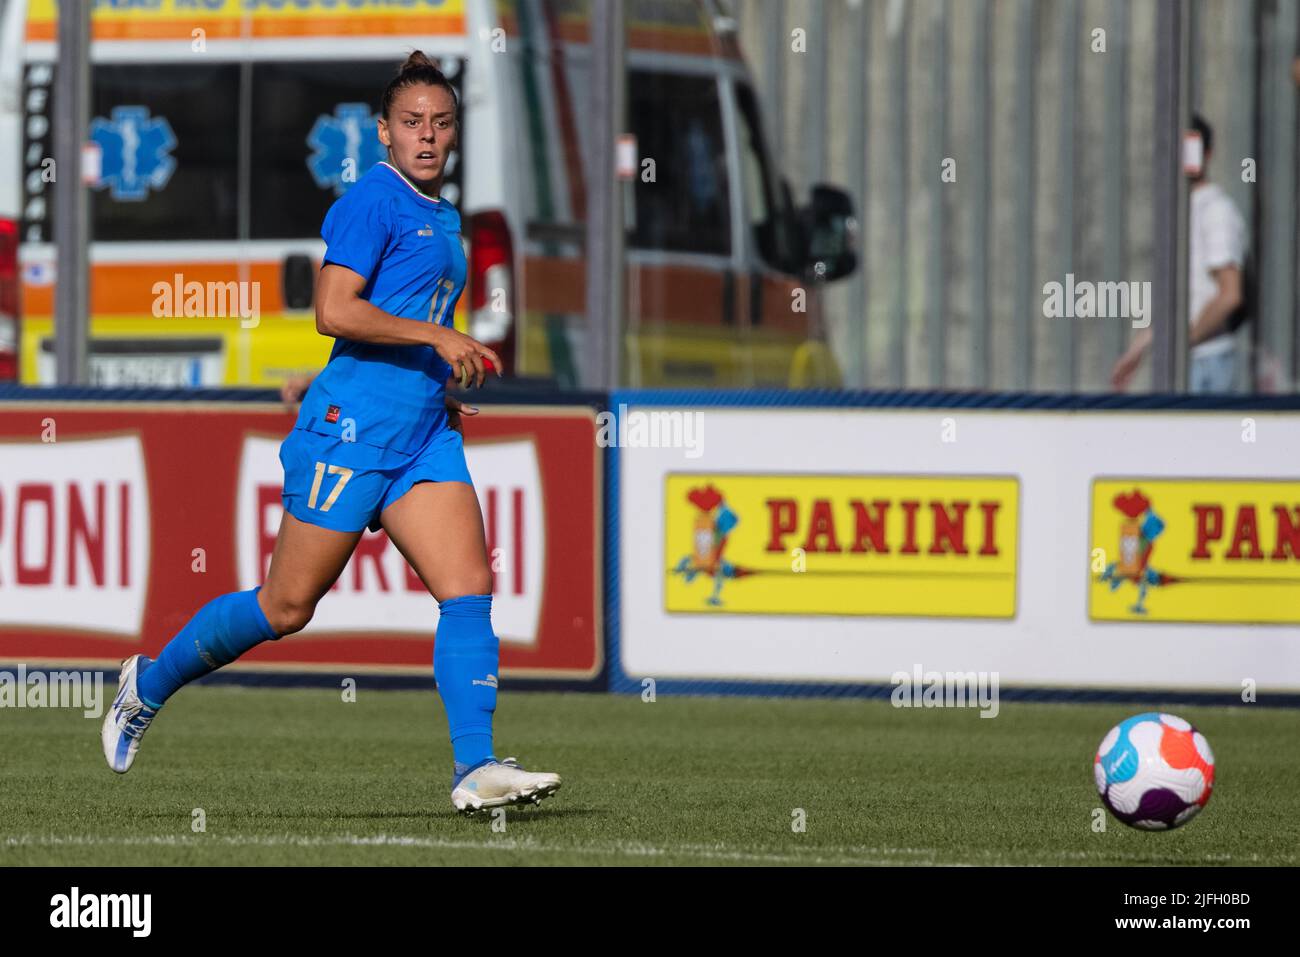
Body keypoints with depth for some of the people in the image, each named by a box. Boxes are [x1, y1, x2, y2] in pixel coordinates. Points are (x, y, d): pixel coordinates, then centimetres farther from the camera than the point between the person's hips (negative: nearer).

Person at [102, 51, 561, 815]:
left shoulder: (444, 219, 18)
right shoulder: (373, 200, -10)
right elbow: (335, 311, -20)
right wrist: (439, 337, -20)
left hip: (424, 436, 8)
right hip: (352, 428, -8)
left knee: (470, 589, -9)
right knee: (287, 607, 0)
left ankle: (476, 768, -14)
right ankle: (151, 682, 21)